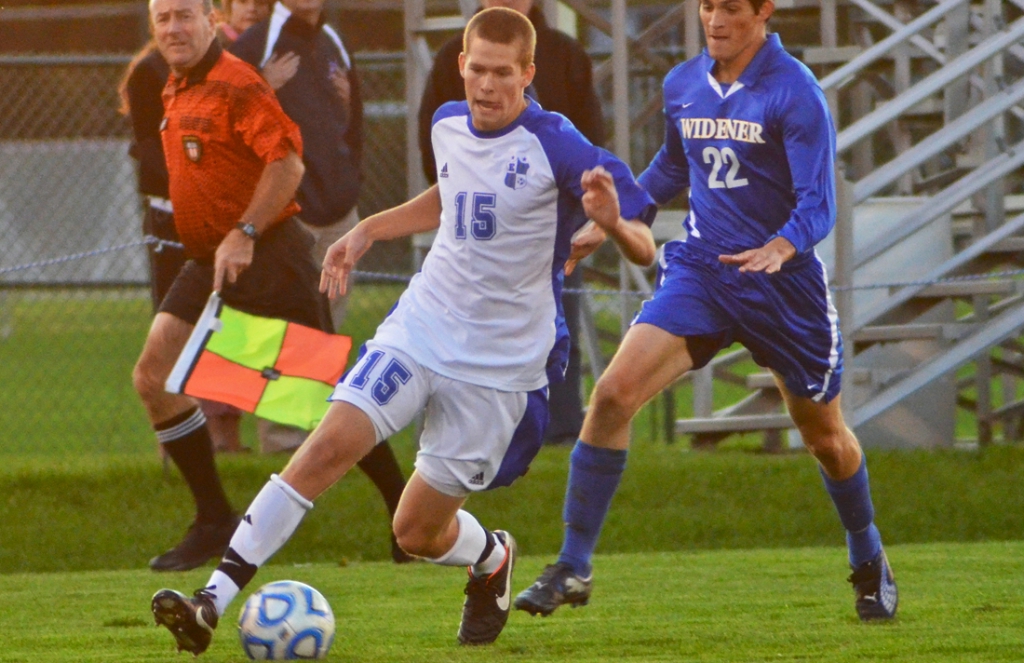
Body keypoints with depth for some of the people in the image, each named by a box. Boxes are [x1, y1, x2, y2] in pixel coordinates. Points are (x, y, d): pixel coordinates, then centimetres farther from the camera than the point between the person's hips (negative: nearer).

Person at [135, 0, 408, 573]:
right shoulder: (176, 93, 14)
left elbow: (288, 162, -22)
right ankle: (215, 522, 4)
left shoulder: (237, 84, -14)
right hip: (210, 264, 9)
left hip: (266, 259, -9)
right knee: (154, 378, -4)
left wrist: (244, 234, -27)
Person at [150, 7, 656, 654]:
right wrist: (369, 230, 23)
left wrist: (612, 225, -36)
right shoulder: (449, 125, 4)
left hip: (500, 364, -4)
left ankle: (492, 558, 37)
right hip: (420, 328, 4)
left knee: (418, 532, 0)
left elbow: (644, 249, -14)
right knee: (328, 447, -17)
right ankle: (213, 601, -20)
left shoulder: (554, 146, -14)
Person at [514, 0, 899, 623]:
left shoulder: (796, 92, -13)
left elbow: (818, 205, -18)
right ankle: (573, 567, -12)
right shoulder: (683, 86, 4)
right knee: (613, 394, -18)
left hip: (785, 281, -3)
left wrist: (779, 249, -37)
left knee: (825, 436, 12)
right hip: (698, 270, 3)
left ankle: (870, 562, 41)